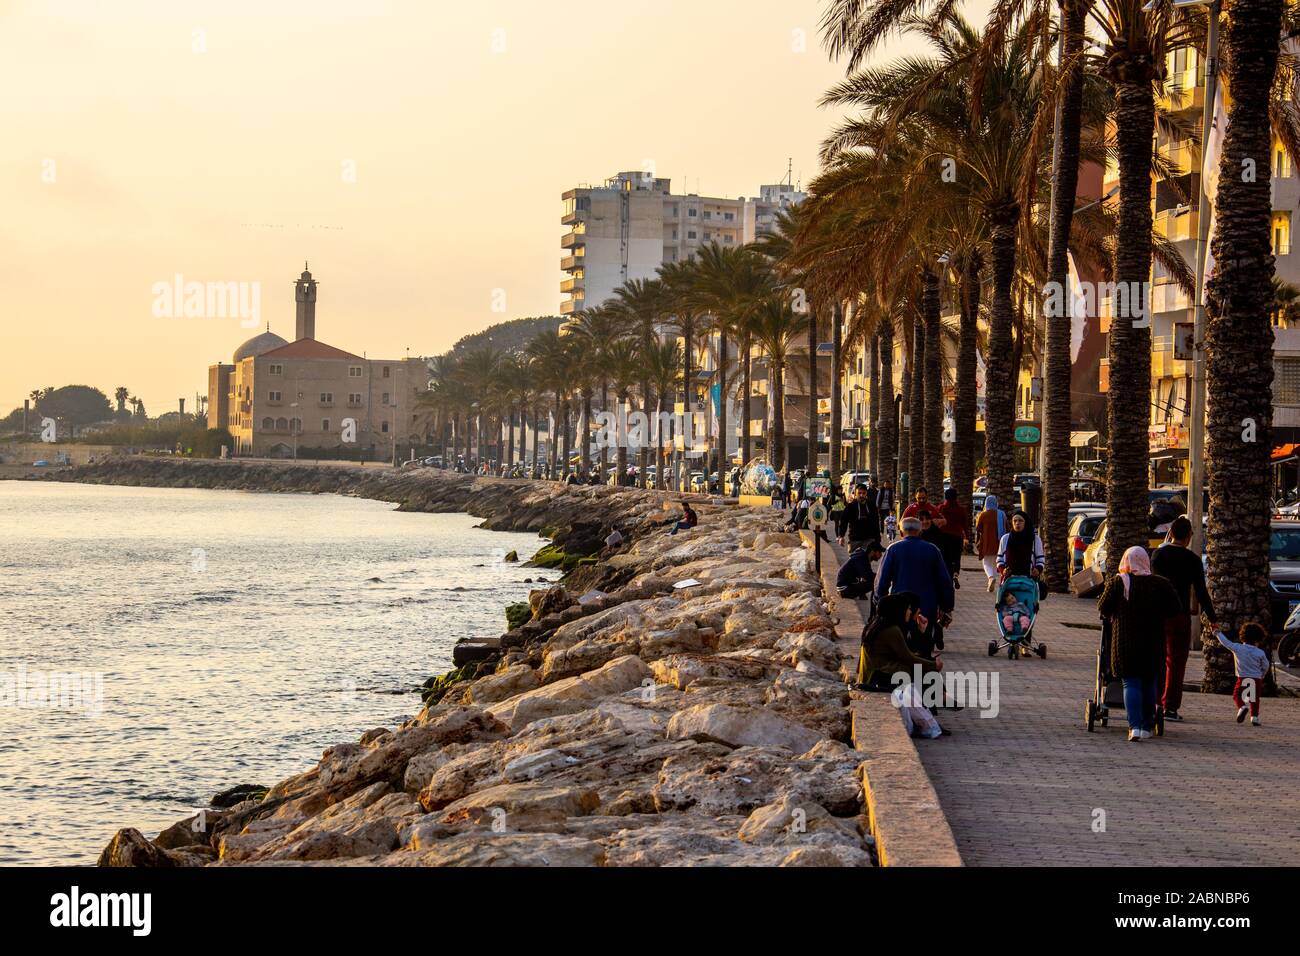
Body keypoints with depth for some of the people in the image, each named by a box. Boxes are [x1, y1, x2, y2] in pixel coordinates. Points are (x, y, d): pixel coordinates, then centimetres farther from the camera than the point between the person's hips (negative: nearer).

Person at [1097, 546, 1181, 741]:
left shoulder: (1117, 583, -5)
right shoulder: (1160, 584, 0)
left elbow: (1103, 608, -2)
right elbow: (1173, 610, 3)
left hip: (1125, 642, -2)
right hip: (1153, 644, 2)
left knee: (1131, 683, 1)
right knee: (1149, 683, 14)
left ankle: (1134, 726, -14)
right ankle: (1147, 727, 17)